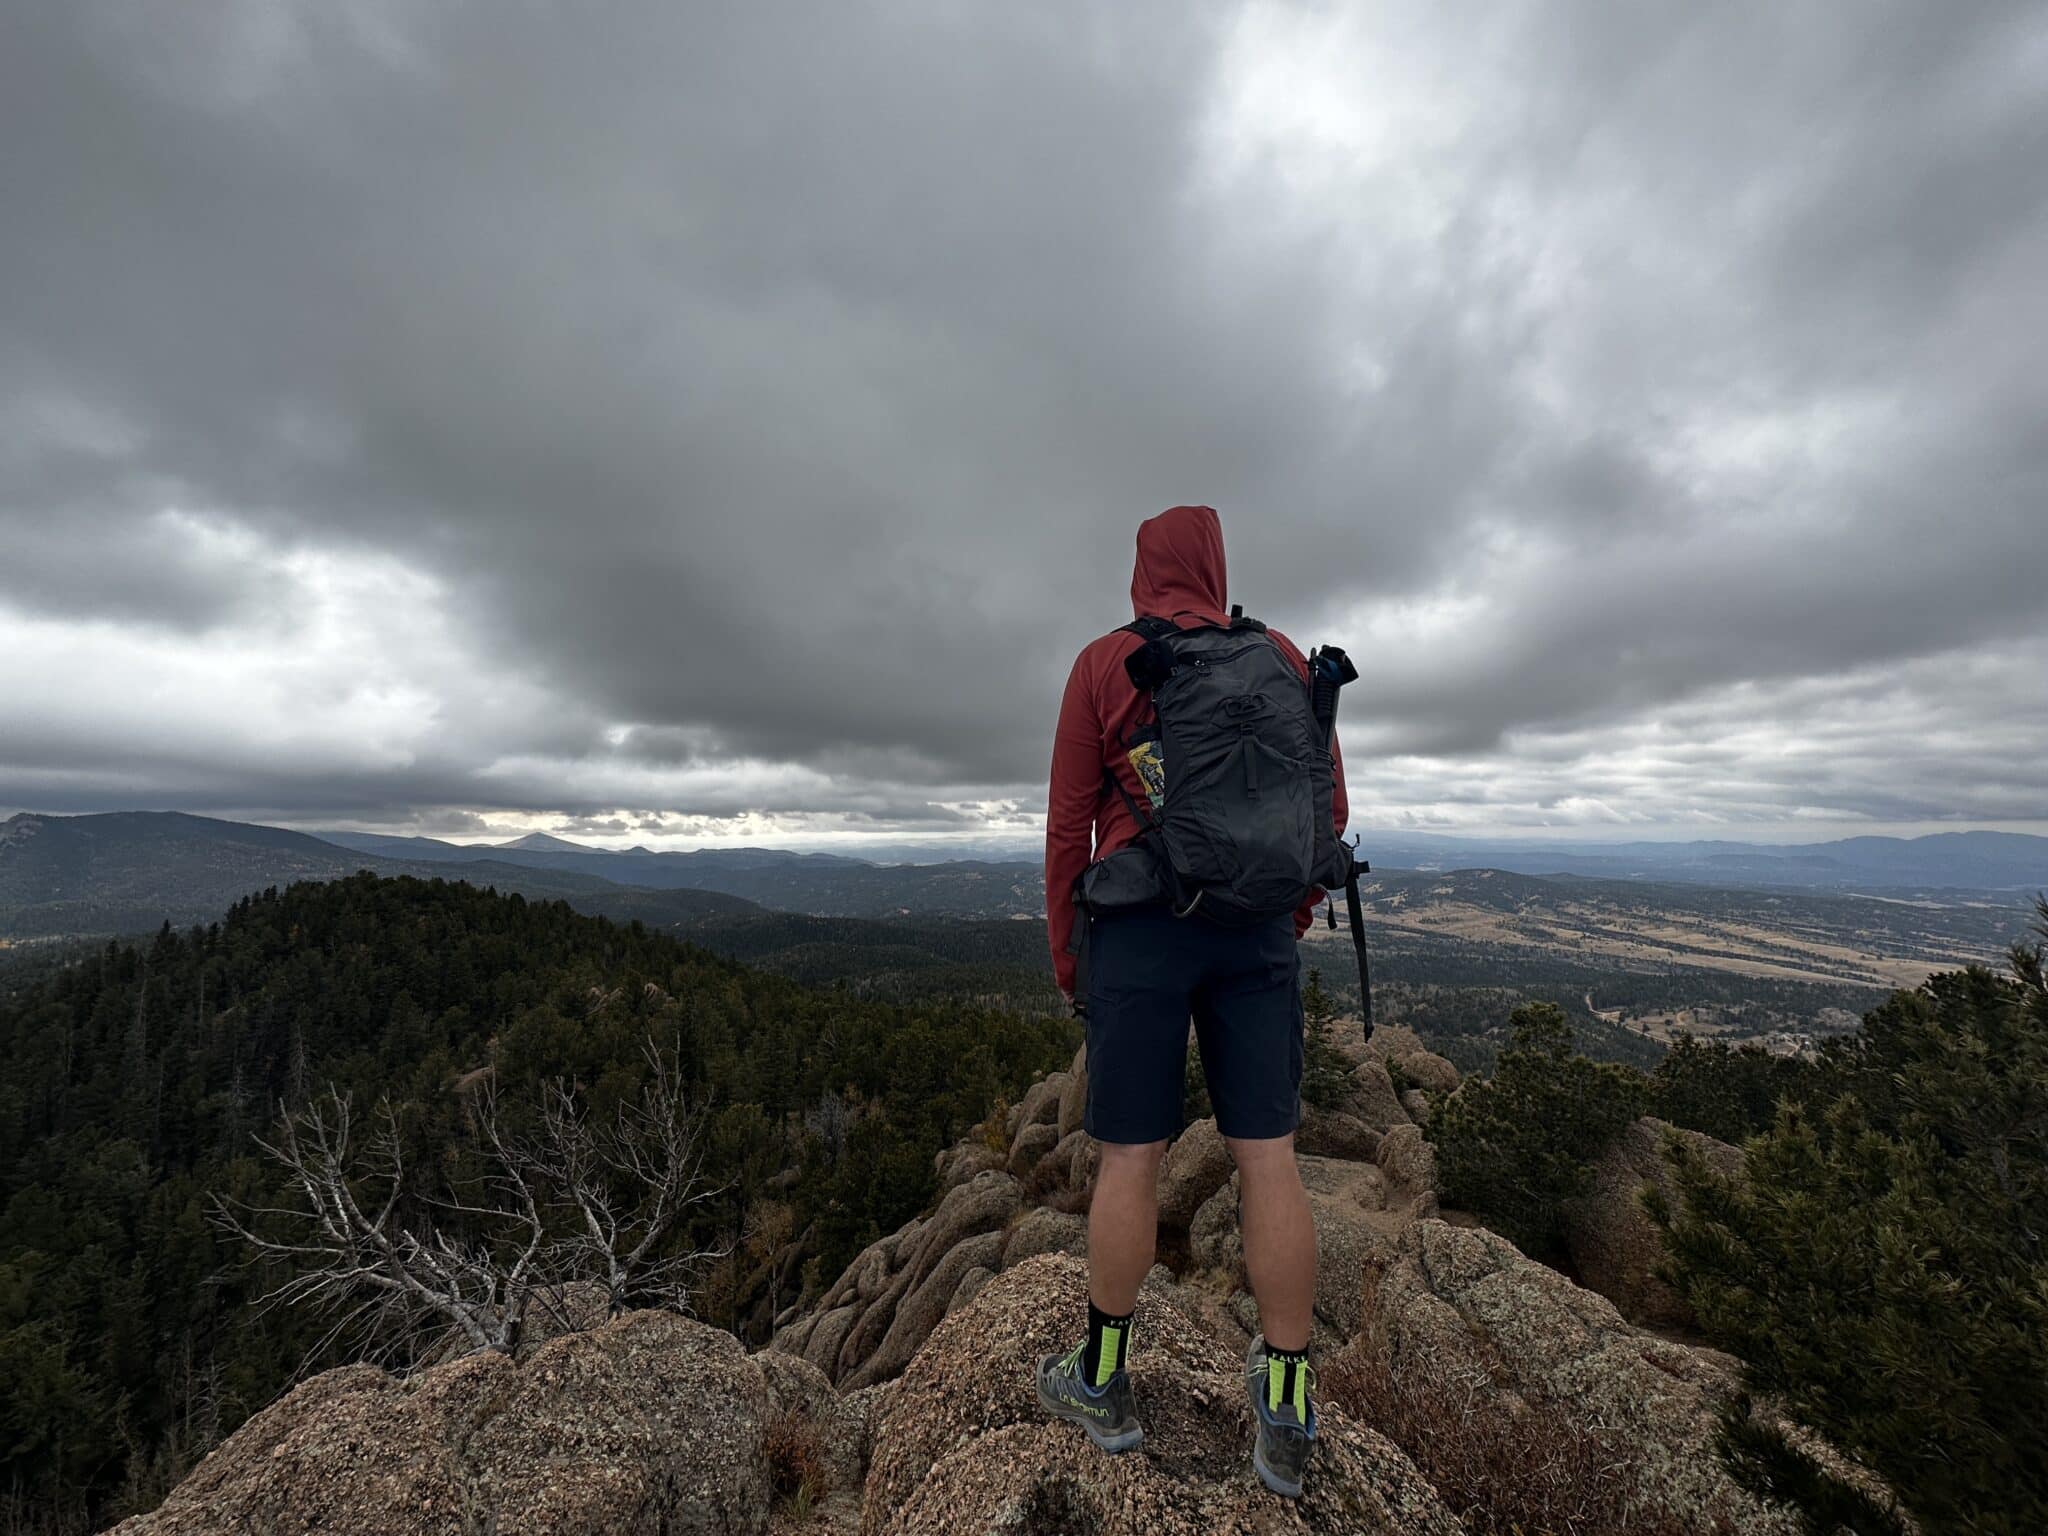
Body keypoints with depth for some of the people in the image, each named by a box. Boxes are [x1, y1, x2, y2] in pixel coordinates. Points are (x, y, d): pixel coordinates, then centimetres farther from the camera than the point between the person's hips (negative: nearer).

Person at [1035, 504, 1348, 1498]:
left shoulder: (1103, 664, -1)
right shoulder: (1282, 658, 8)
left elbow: (1069, 821, -4)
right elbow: (1325, 805, 9)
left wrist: (1062, 947, 7)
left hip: (1140, 930, -2)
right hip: (1257, 933, 3)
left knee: (1129, 1155, 9)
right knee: (1268, 1157, 10)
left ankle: (1103, 1381, 28)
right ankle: (1285, 1415, 23)